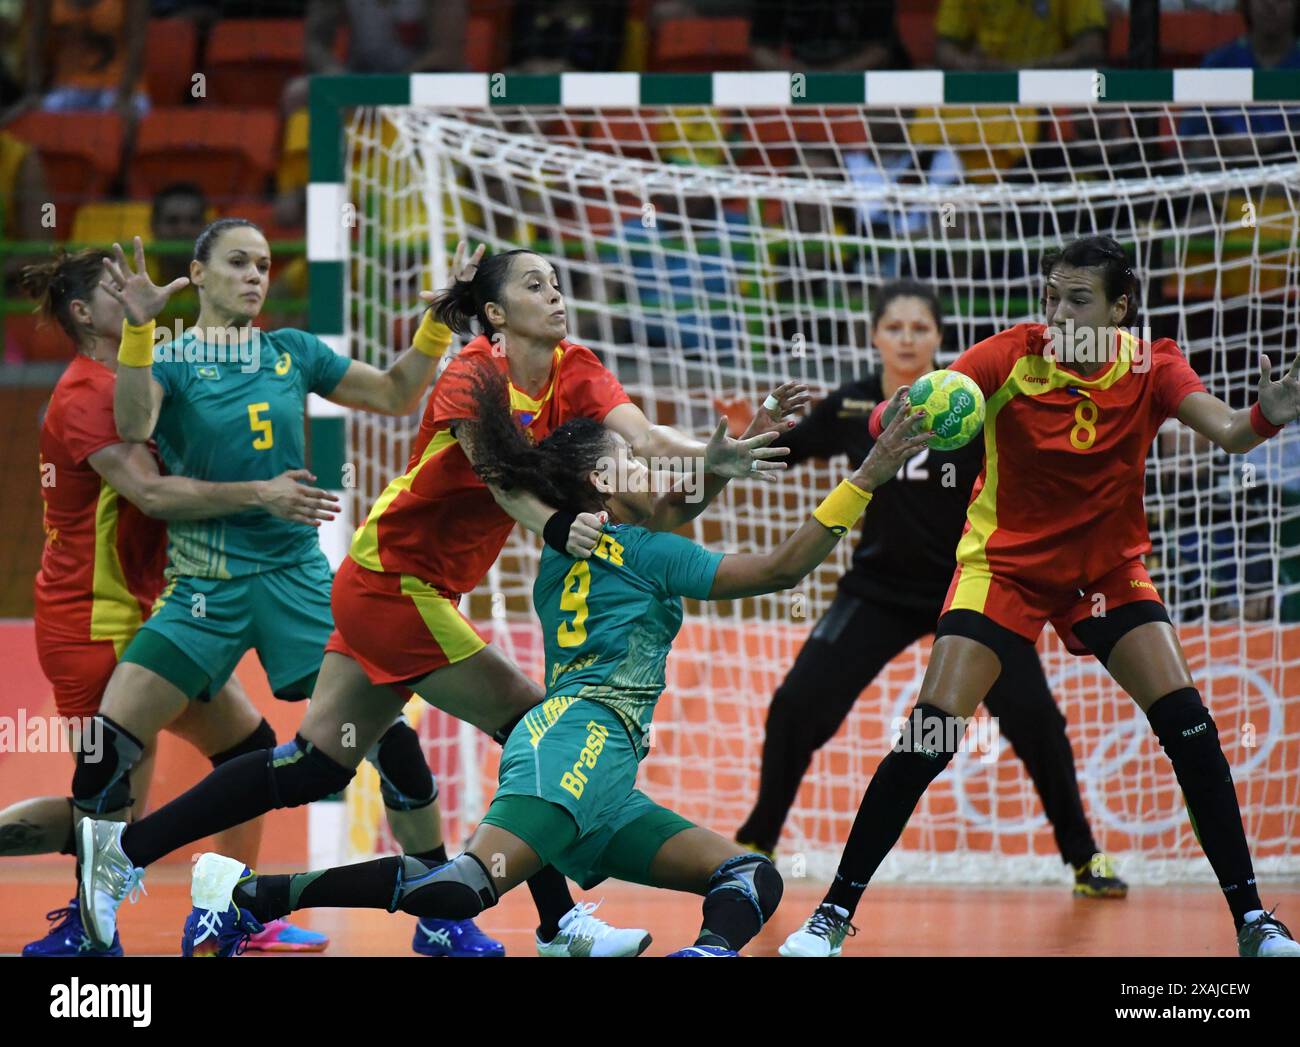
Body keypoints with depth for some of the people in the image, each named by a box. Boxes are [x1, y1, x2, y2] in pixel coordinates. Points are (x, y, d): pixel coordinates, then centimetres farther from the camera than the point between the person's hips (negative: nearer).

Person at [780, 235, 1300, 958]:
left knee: (1188, 724, -14)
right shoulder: (1013, 357, -17)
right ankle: (835, 913, -2)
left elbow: (1226, 432, -27)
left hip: (1109, 570, 1)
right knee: (930, 735, -14)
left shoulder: (1151, 369, -13)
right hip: (1005, 564, -1)